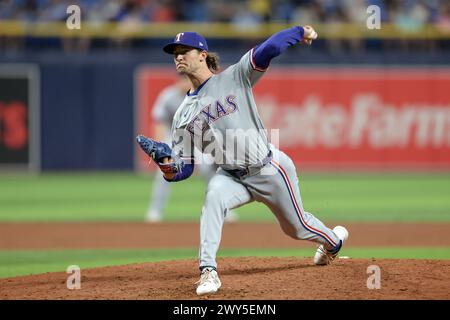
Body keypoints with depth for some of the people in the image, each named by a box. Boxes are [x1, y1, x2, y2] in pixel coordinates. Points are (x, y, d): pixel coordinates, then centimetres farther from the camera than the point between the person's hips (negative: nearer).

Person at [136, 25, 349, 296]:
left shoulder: (235, 78, -9)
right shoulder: (184, 115, 1)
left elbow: (267, 50, -23)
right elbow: (182, 170, -3)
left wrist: (300, 32, -33)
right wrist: (164, 160, -24)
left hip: (270, 169, -2)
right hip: (233, 176, 3)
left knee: (297, 227, 15)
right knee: (214, 196, -32)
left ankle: (334, 239, 50)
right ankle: (208, 271, -32)